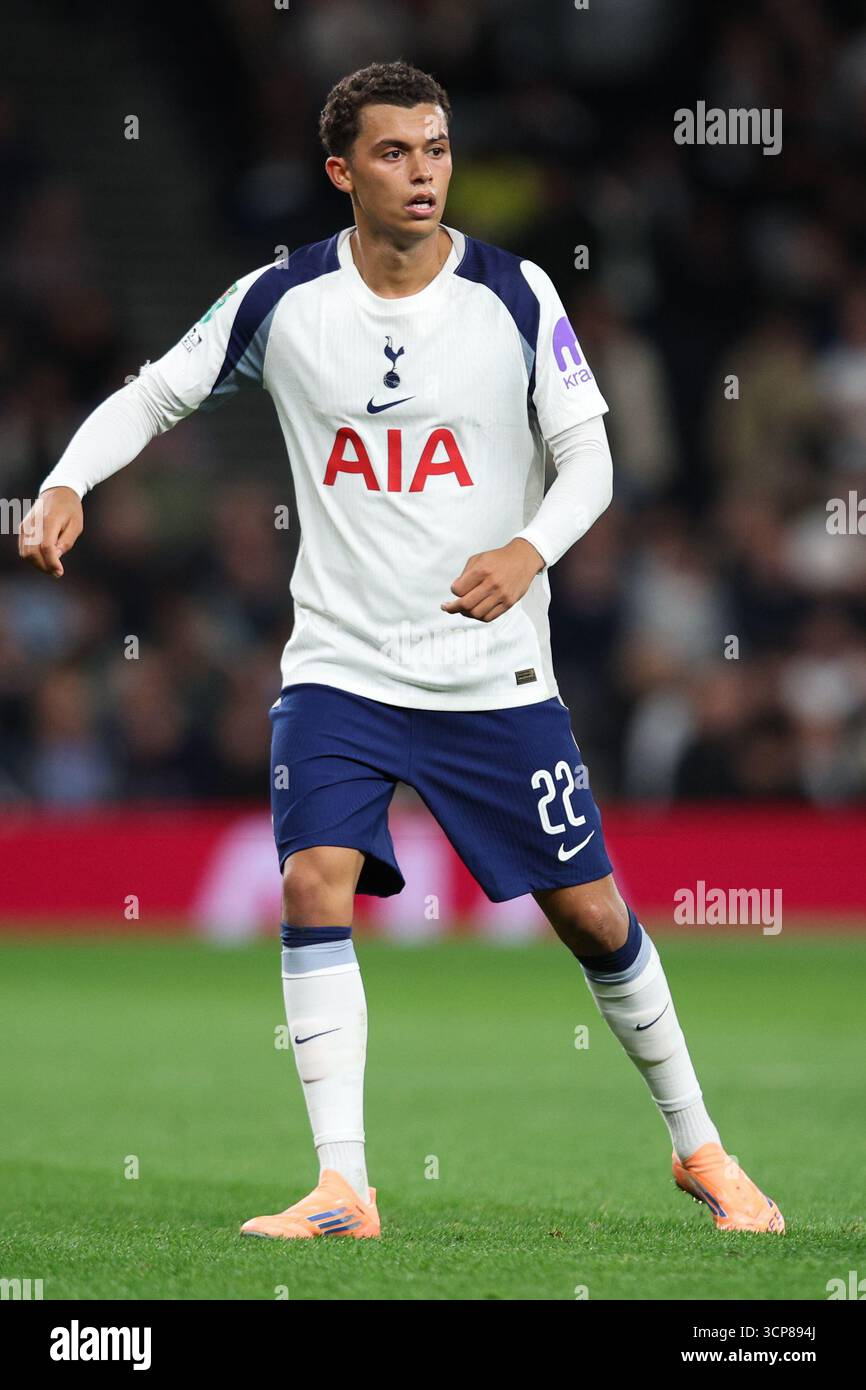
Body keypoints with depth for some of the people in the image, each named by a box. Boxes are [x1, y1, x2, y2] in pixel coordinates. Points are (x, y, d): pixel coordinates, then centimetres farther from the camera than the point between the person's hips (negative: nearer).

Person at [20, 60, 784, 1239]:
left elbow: (588, 456, -3)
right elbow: (155, 395, 7)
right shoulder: (281, 301, -3)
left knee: (591, 913, 3)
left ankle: (699, 1149, 23)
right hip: (340, 666, 0)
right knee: (315, 887, -18)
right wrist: (68, 484, -11)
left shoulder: (516, 296, -6)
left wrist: (531, 550, -22)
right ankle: (342, 1190, -13)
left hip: (495, 674, 0)